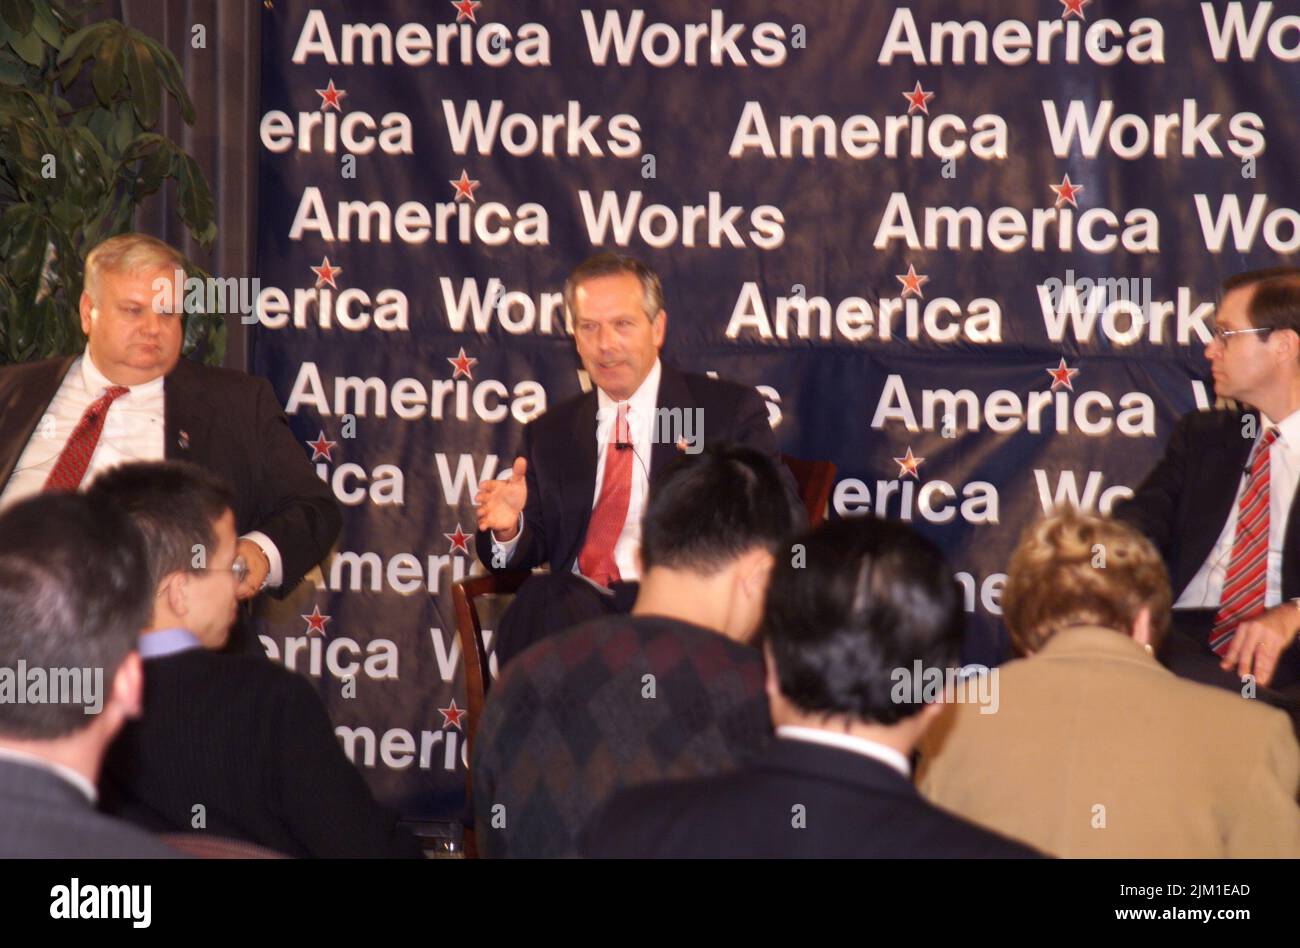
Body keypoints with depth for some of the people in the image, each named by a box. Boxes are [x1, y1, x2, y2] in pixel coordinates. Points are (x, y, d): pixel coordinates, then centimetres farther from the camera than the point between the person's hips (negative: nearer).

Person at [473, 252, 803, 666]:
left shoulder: (731, 410, 10)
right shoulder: (550, 433, 23)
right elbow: (531, 551, 20)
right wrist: (508, 528, -5)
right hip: (576, 602, 3)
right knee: (542, 599, -34)